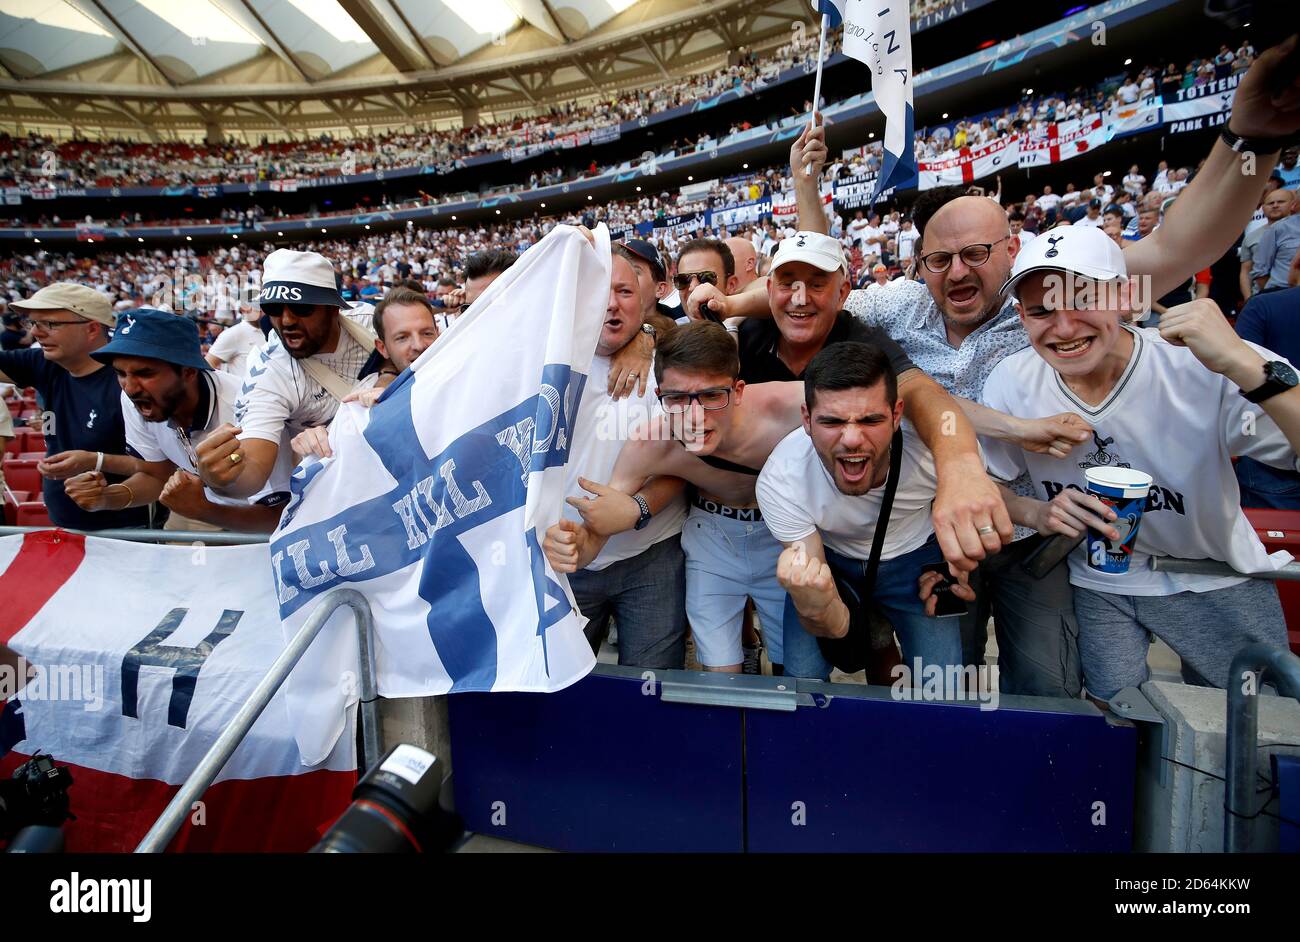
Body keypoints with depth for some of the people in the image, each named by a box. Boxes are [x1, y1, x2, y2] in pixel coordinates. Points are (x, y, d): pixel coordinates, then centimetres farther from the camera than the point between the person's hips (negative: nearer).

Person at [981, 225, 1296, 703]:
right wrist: (1037, 512, -25)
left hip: (1217, 580, 0)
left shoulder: (1207, 366, -26)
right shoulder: (1012, 381, -17)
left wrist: (1248, 366, -44)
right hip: (1097, 585, 1)